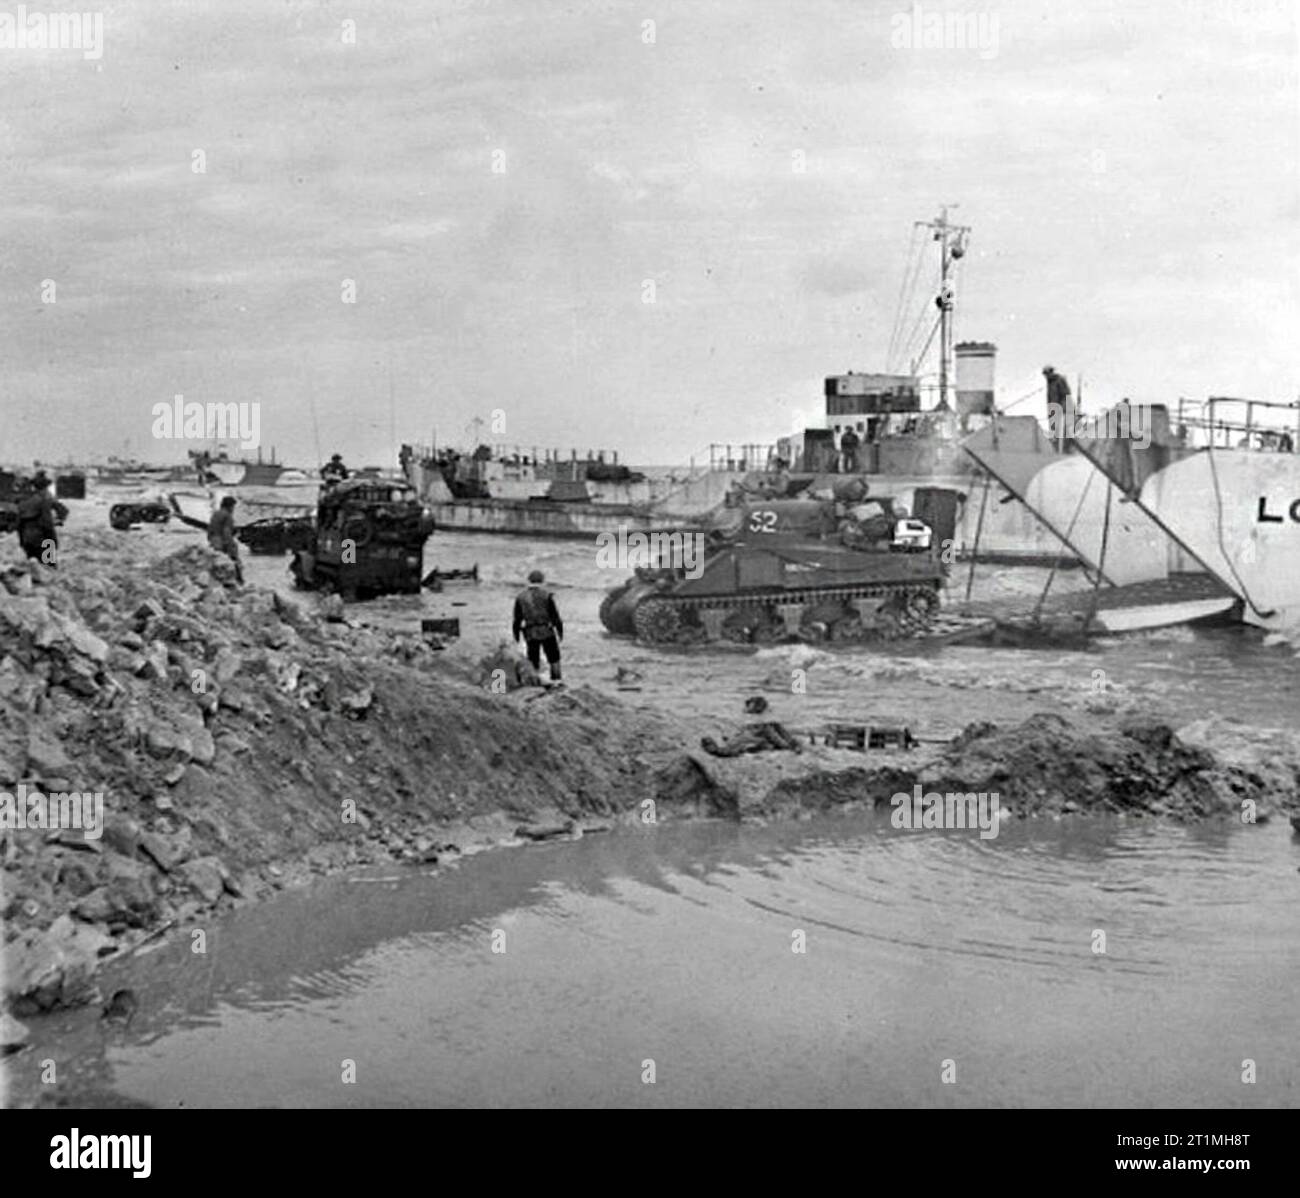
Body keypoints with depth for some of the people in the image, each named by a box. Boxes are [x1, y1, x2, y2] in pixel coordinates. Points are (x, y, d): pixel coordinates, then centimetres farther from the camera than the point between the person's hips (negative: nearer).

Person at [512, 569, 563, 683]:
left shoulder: (520, 597, 3)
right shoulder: (547, 595, -5)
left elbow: (517, 618, 5)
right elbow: (555, 615, -5)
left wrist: (516, 636, 12)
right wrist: (560, 631, 3)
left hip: (530, 634, 2)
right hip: (546, 631, -2)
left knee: (534, 661, 9)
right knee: (554, 658, 11)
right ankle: (556, 681, 9)